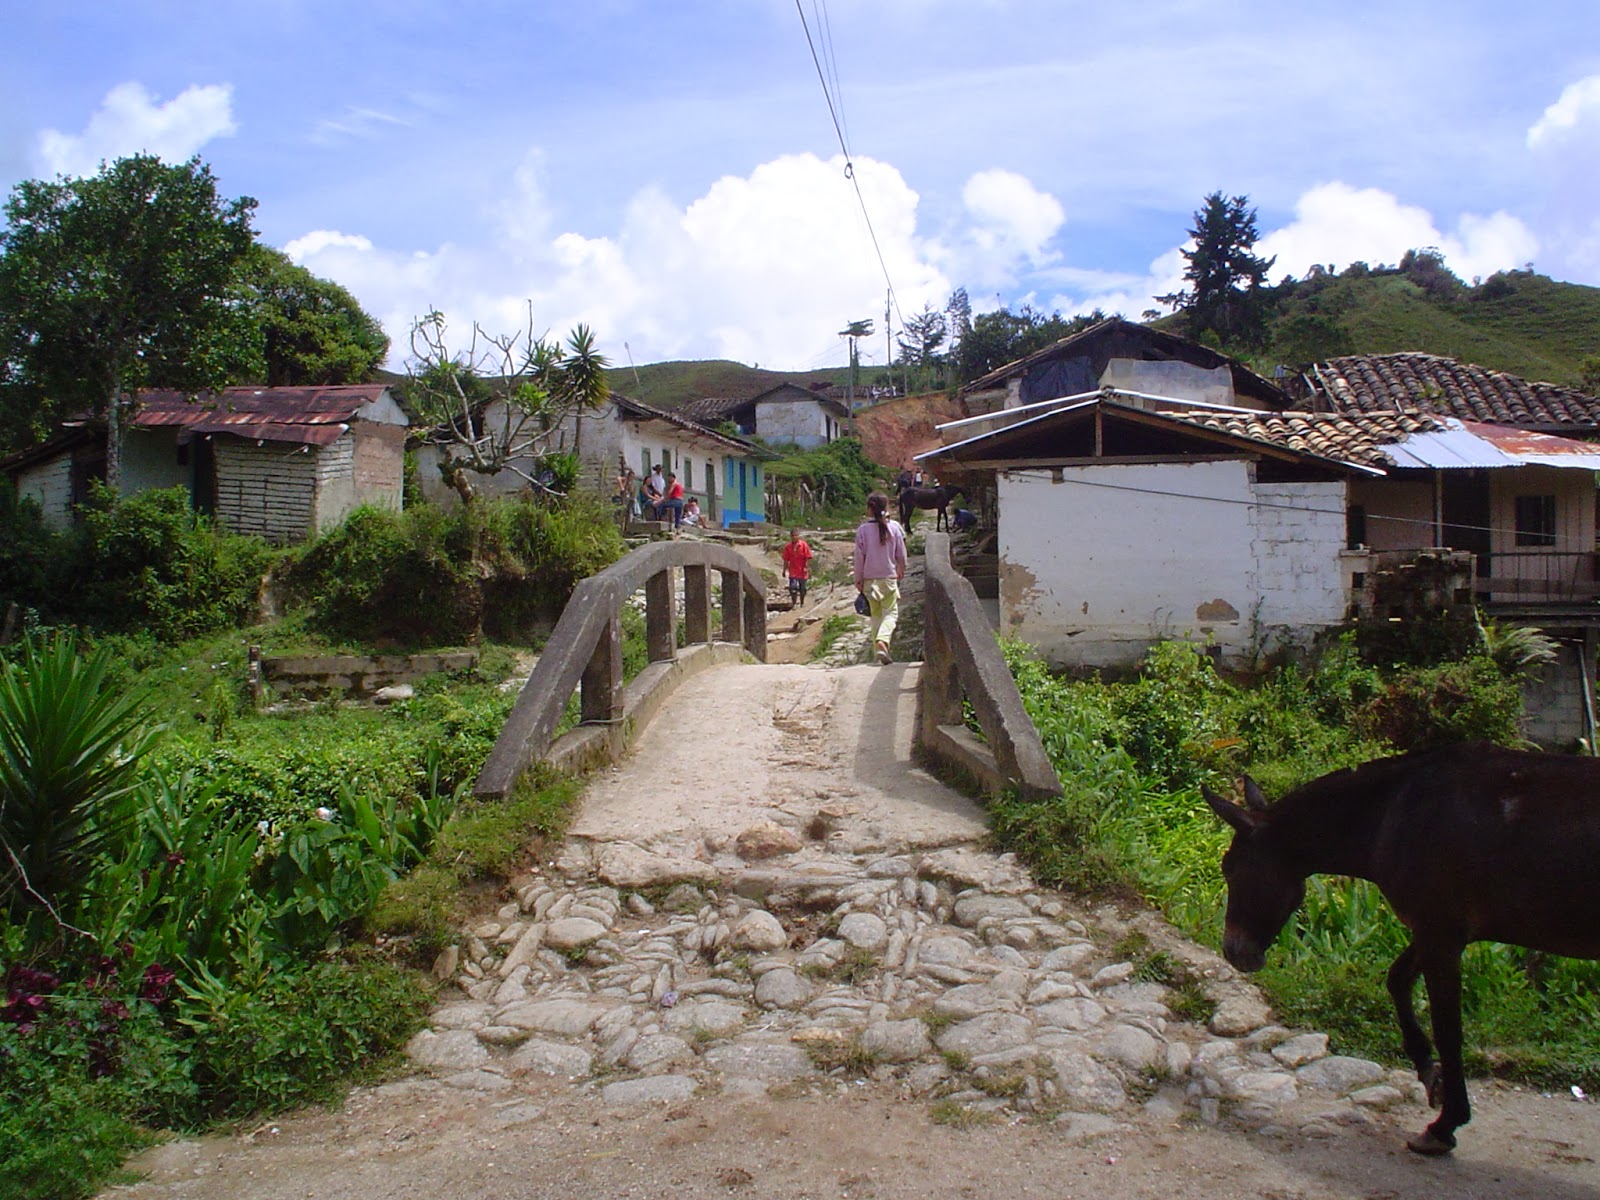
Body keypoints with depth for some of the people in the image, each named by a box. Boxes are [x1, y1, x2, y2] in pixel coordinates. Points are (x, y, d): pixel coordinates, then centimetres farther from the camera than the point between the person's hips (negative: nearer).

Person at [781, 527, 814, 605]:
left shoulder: (804, 545, -7)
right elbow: (786, 560, 5)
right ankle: (794, 603, -2)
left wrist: (806, 567, -14)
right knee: (793, 588, -10)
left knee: (802, 589, 10)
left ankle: (802, 603, 28)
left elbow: (808, 558, -6)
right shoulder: (788, 546, 0)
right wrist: (784, 570, 5)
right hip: (793, 571, 1)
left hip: (802, 571, -1)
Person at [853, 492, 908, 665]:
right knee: (891, 613, 2)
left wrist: (858, 579, 7)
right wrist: (901, 571, 22)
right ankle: (883, 641, -23)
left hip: (870, 579, 1)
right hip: (889, 577, -1)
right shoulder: (894, 527, -5)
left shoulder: (863, 530, -7)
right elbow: (901, 554, 3)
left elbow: (859, 557, -3)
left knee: (876, 615, 14)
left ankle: (879, 648, 14)